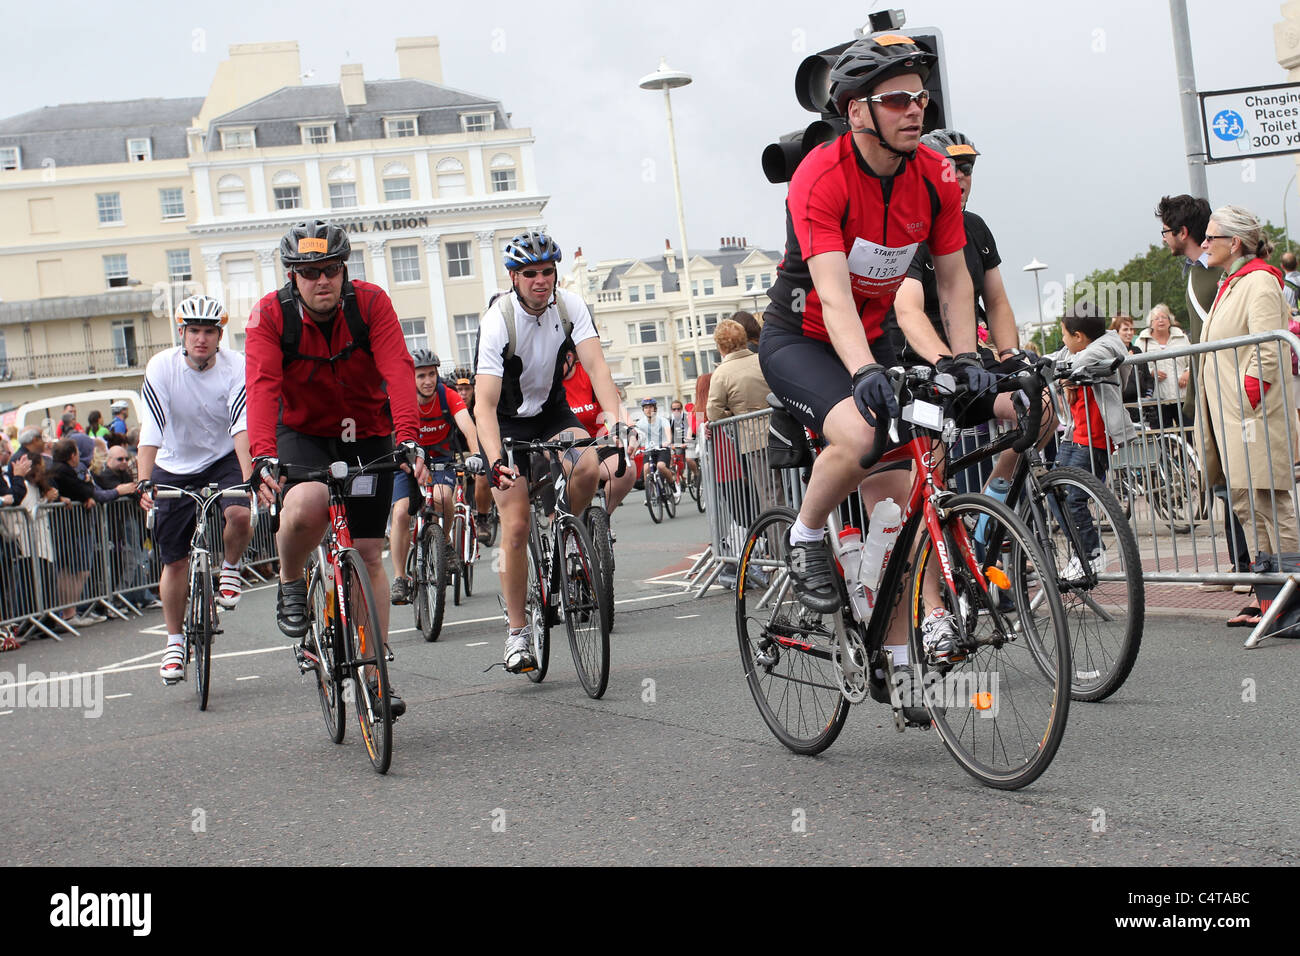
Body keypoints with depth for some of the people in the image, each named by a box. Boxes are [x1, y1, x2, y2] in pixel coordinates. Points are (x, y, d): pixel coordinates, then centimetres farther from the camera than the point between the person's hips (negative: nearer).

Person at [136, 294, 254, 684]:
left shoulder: (236, 367, -17)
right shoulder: (162, 367, -18)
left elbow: (242, 426, -27)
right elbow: (151, 430, -23)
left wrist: (248, 475, -41)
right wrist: (144, 482, -35)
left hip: (223, 460, 0)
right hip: (174, 467, 0)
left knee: (240, 514, -31)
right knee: (175, 562, 0)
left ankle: (230, 568, 2)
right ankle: (175, 641, 19)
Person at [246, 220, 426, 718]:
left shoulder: (371, 303, -17)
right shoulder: (270, 315, -17)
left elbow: (398, 370, -28)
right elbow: (262, 386, -29)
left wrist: (408, 439, -43)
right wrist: (263, 456, -44)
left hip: (367, 436, 1)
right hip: (303, 434, -1)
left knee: (368, 553, -2)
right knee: (306, 505, -34)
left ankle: (375, 674, 7)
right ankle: (291, 584, -2)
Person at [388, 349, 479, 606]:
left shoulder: (448, 396, -18)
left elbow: (468, 427, -31)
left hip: (441, 459, 0)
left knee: (442, 497, -31)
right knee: (401, 512, -16)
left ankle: (445, 541, -1)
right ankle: (399, 579, -5)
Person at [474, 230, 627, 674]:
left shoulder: (569, 306, -15)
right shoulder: (498, 320, -26)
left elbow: (595, 364, -25)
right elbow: (485, 404, -32)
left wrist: (615, 415, -44)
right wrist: (496, 462, -48)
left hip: (552, 412, 3)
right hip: (507, 423, -3)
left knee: (589, 468, -29)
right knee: (516, 527, -10)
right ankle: (517, 632, 1)